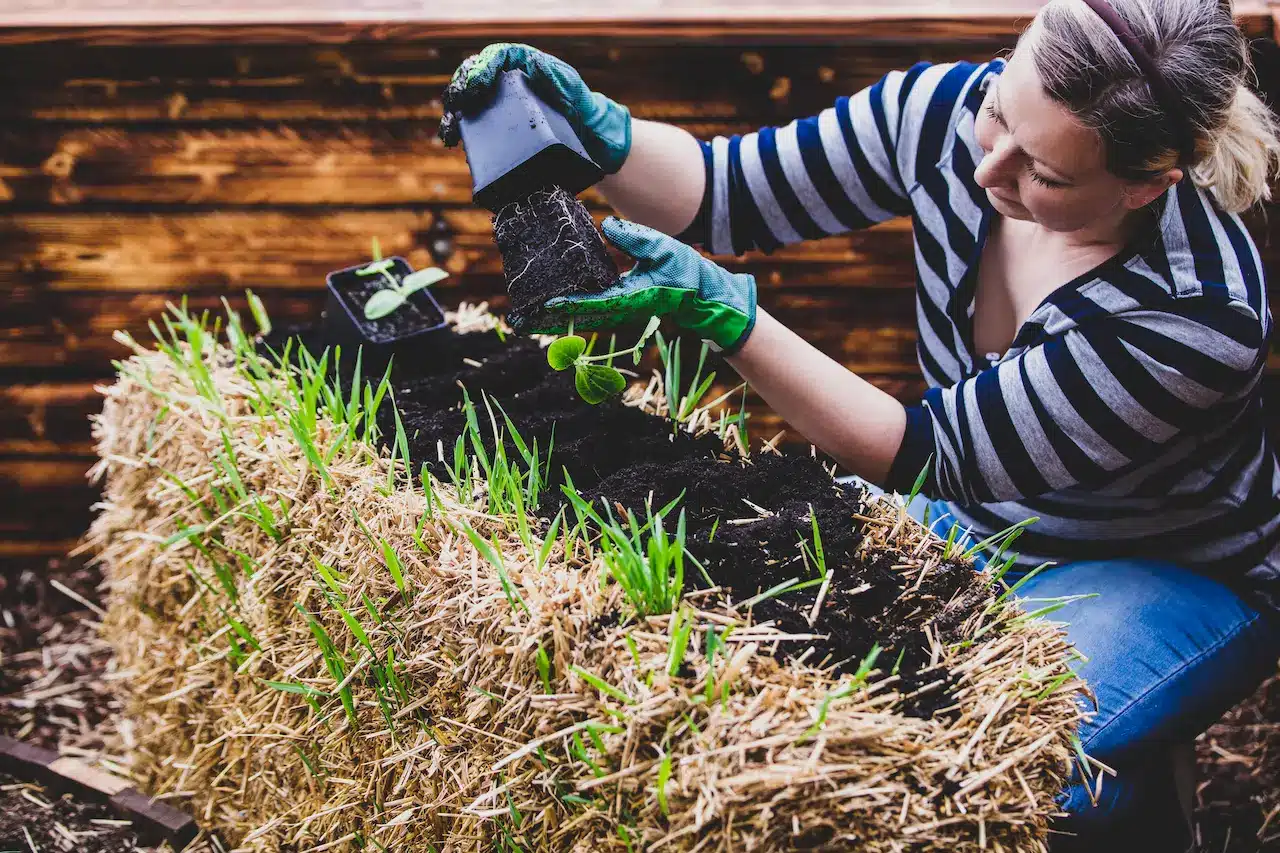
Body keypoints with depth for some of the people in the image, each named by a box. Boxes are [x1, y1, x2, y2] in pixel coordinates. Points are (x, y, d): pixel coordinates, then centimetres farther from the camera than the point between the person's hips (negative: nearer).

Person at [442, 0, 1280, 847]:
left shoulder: (1199, 311, -33)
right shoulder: (946, 110, -18)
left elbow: (929, 455, -28)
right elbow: (722, 193, -8)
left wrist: (723, 312, -35)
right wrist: (597, 127, -28)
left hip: (1174, 577, -5)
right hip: (970, 520, 5)